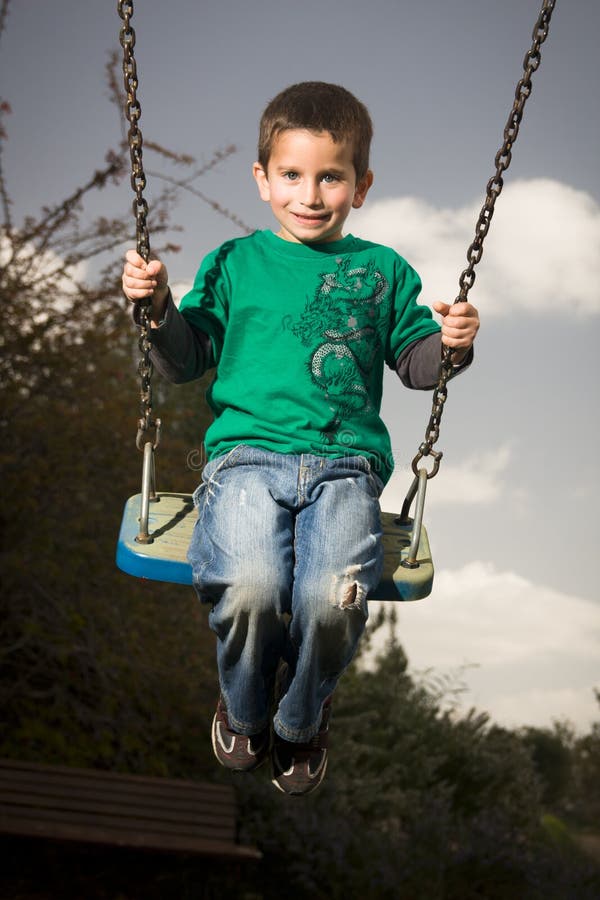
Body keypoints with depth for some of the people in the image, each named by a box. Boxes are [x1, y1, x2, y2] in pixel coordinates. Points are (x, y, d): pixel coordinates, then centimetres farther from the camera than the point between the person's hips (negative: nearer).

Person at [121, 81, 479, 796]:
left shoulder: (383, 271, 19)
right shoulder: (234, 264, 16)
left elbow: (413, 361, 20)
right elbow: (188, 359, 15)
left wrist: (448, 345, -1)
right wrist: (157, 308, -3)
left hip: (345, 462, 1)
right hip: (247, 453, 0)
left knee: (332, 600, -28)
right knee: (250, 590, -30)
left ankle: (301, 720, 8)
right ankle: (245, 709, 7)